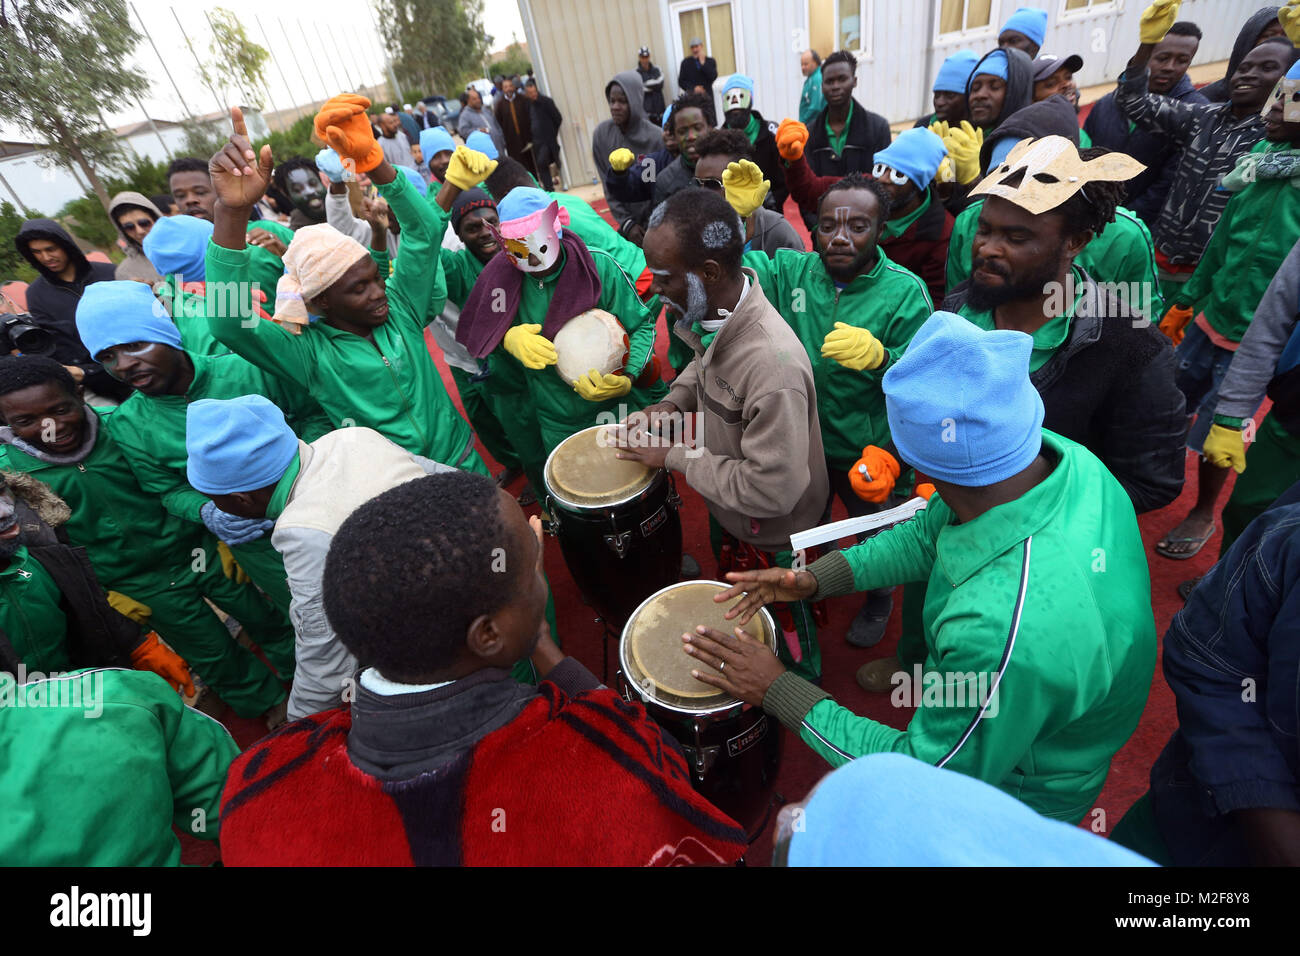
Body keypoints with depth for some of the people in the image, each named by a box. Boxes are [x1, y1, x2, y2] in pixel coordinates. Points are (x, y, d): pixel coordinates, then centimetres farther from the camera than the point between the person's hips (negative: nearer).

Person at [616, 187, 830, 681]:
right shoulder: (715, 313, -14)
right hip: (728, 512, 8)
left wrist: (675, 456, -28)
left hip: (772, 534, -8)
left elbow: (771, 491, -36)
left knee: (783, 629, 21)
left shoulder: (773, 367, -42)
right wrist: (675, 400, -9)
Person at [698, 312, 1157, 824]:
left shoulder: (1008, 636, -47)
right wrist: (814, 577, -12)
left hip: (1017, 793, -6)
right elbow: (929, 534, -5)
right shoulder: (1063, 455, -23)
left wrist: (777, 690, -23)